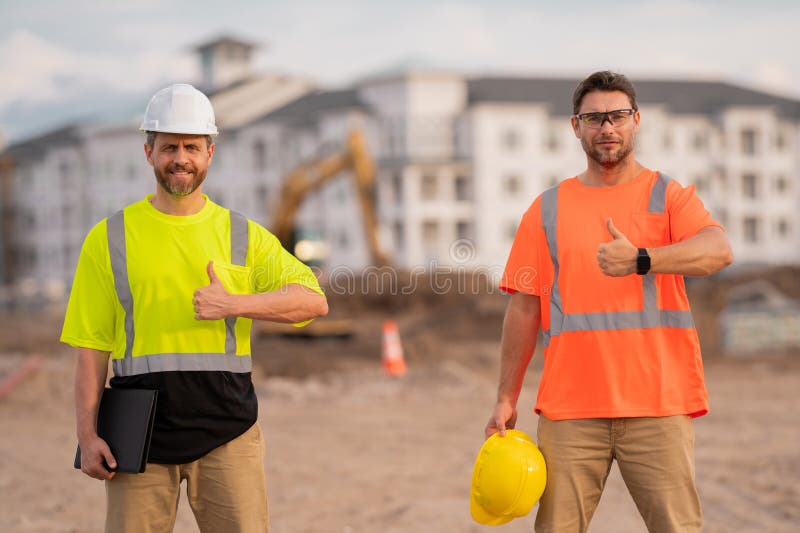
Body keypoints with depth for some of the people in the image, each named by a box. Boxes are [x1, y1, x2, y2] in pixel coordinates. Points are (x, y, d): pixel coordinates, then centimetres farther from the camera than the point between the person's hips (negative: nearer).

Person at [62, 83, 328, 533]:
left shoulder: (243, 236, 9)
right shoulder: (110, 238, 6)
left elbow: (313, 300, -2)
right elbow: (92, 347, 4)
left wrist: (234, 303, -16)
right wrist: (88, 435, -3)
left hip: (227, 433, 1)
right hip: (141, 437, -1)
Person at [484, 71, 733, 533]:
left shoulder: (669, 196, 6)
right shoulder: (547, 209, 13)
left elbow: (719, 250, -15)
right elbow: (524, 309, 12)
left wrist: (640, 260, -31)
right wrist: (507, 399, 7)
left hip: (658, 404, -1)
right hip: (569, 409, 2)